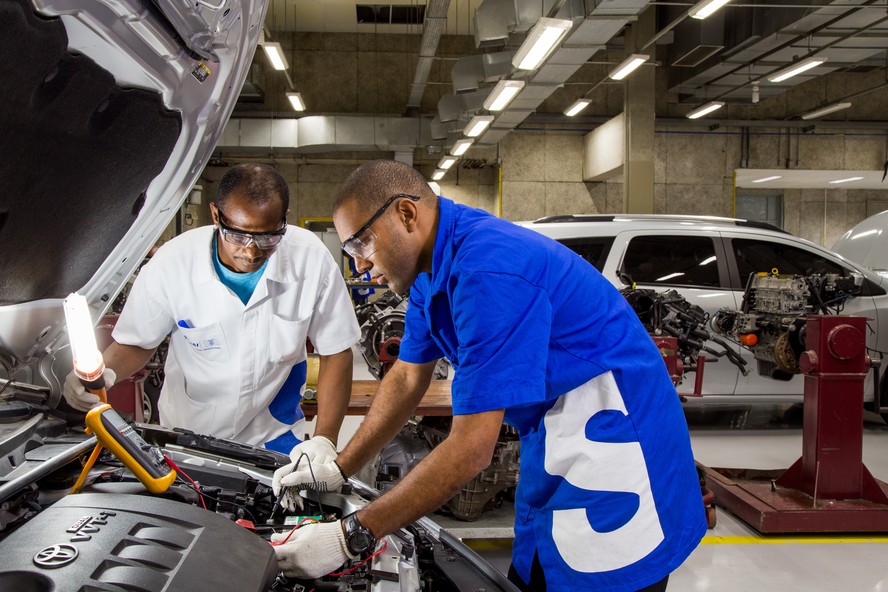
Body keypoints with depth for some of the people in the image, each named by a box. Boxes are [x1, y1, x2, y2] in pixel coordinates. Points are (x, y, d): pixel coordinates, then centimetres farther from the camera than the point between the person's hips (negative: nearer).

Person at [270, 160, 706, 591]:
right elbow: (407, 378, 13)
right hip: (554, 452, 9)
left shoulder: (488, 272, -29)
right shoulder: (433, 266, 2)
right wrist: (338, 470, 10)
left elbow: (471, 449, -28)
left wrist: (349, 537, -23)